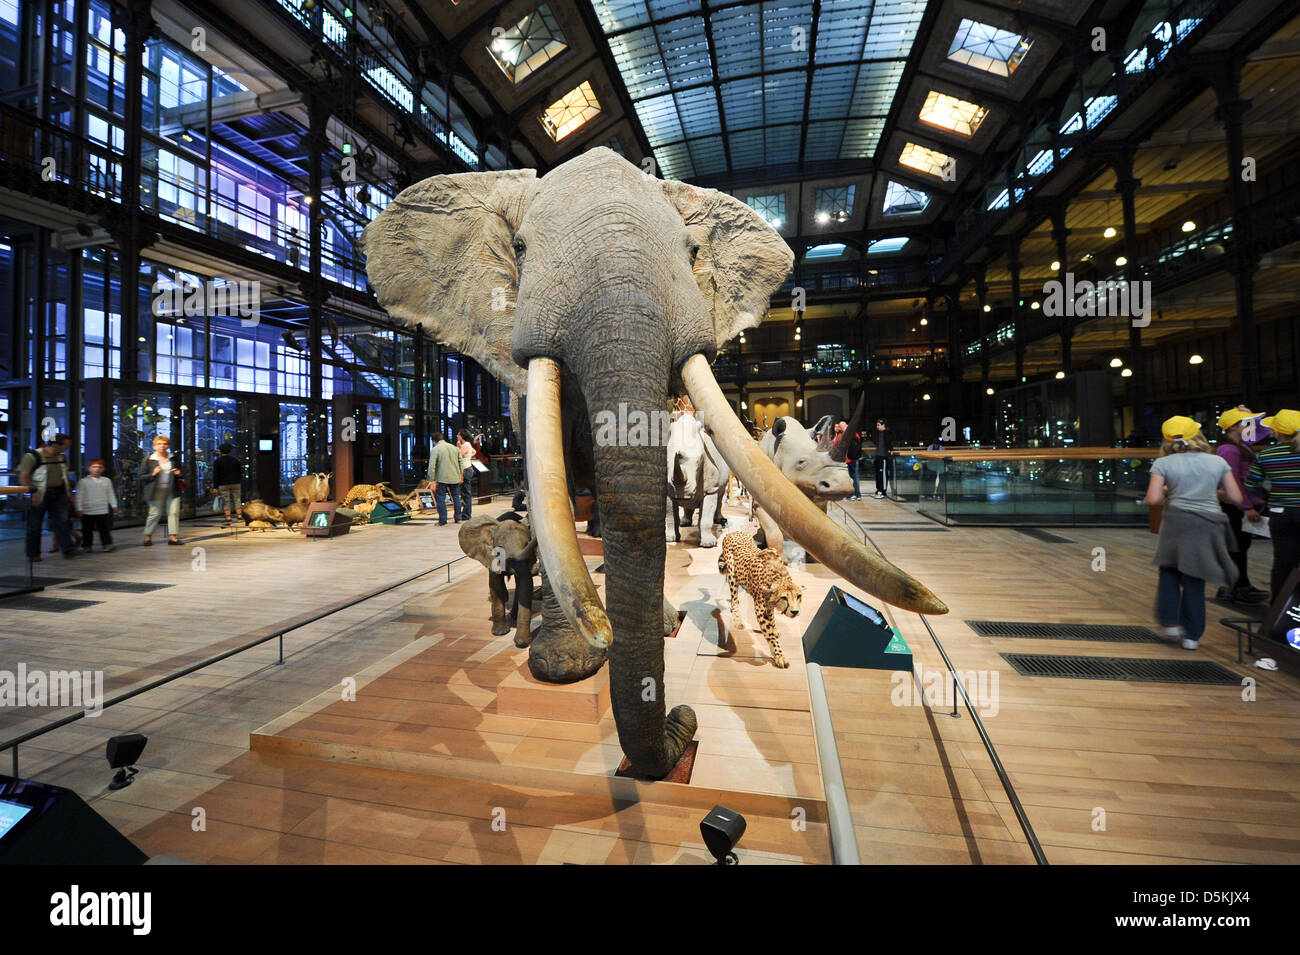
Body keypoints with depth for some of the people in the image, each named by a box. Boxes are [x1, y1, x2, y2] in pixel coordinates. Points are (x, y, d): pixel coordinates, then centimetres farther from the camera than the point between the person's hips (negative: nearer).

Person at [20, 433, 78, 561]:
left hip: (59, 494, 5)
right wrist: (32, 492, -18)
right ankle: (33, 553, 15)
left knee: (62, 521, -1)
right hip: (40, 495, -4)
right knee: (34, 525, 6)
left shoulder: (62, 456, 10)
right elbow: (23, 476, -11)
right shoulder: (33, 456, -9)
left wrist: (68, 493, 15)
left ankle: (68, 549, -3)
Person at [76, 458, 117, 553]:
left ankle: (107, 545, 2)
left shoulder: (107, 480, 9)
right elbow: (79, 496, 0)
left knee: (105, 529, 1)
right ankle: (87, 546, 18)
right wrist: (79, 508, -5)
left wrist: (114, 505, 6)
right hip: (88, 511, -1)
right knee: (87, 530, 8)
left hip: (103, 510, 1)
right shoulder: (83, 481, 1)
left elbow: (110, 494, 13)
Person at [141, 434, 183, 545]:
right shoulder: (148, 460, 2)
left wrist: (178, 474, 0)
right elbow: (142, 477, 3)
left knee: (174, 512, -4)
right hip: (157, 491, -3)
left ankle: (172, 536, 0)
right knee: (155, 514, 0)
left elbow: (179, 473, 23)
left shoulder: (174, 459, 11)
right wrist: (153, 474, -15)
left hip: (172, 491, 3)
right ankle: (148, 536, 16)